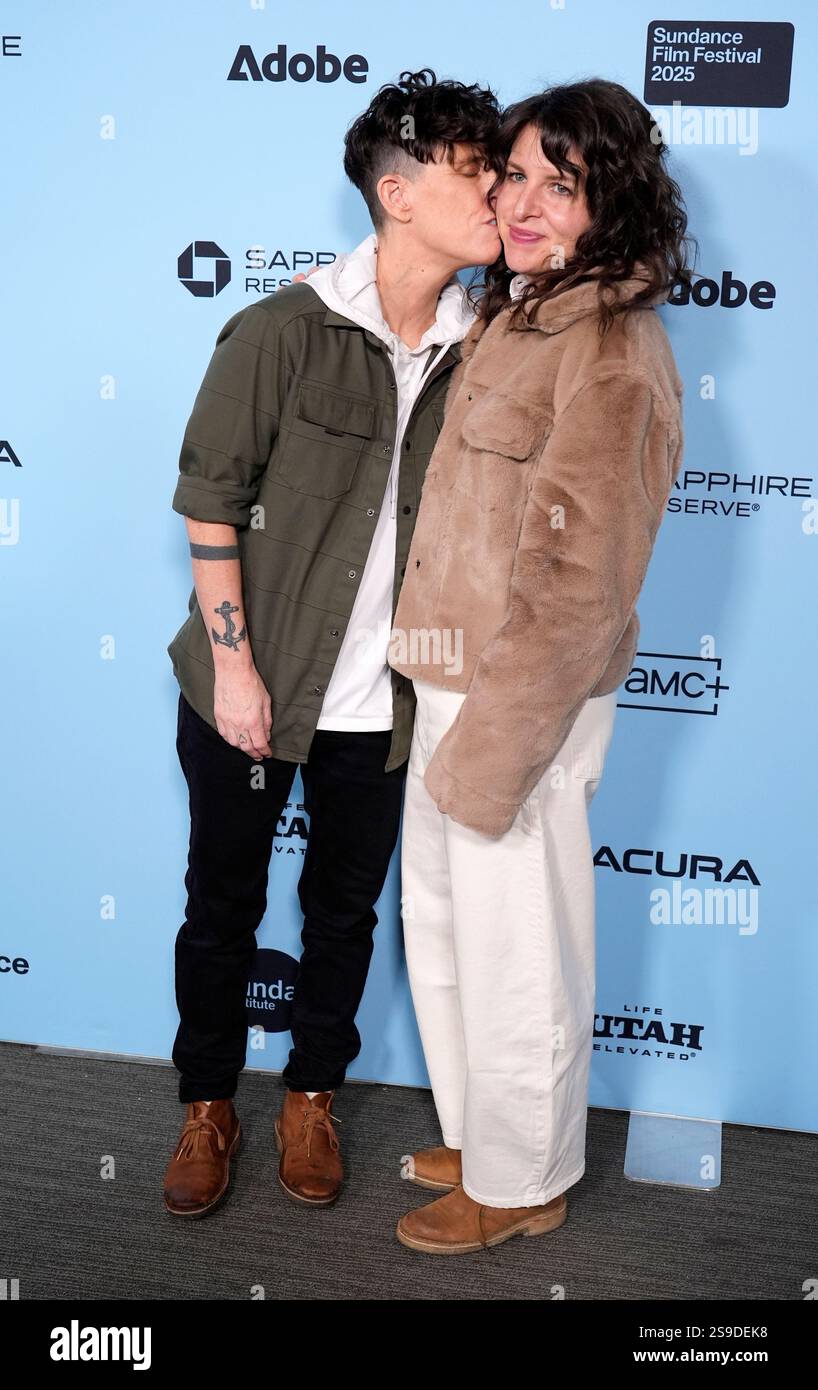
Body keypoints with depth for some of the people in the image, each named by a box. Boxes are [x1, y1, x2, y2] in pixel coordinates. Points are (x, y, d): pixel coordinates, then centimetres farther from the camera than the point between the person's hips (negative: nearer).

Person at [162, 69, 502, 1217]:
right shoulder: (284, 332, -13)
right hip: (249, 689, -3)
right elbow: (211, 499, -10)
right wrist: (233, 662, -12)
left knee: (345, 906, 17)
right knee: (223, 904, 13)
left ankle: (312, 1091, 39)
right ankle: (208, 1103, 35)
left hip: (381, 707, 3)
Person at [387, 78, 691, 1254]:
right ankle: (479, 1136, 44)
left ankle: (520, 1185, 33)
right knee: (443, 925, 22)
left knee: (514, 950, 9)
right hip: (453, 679, 10)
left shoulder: (608, 352, -19)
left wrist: (490, 751, -19)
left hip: (525, 699, -9)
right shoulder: (516, 312, 10)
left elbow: (577, 584, -22)